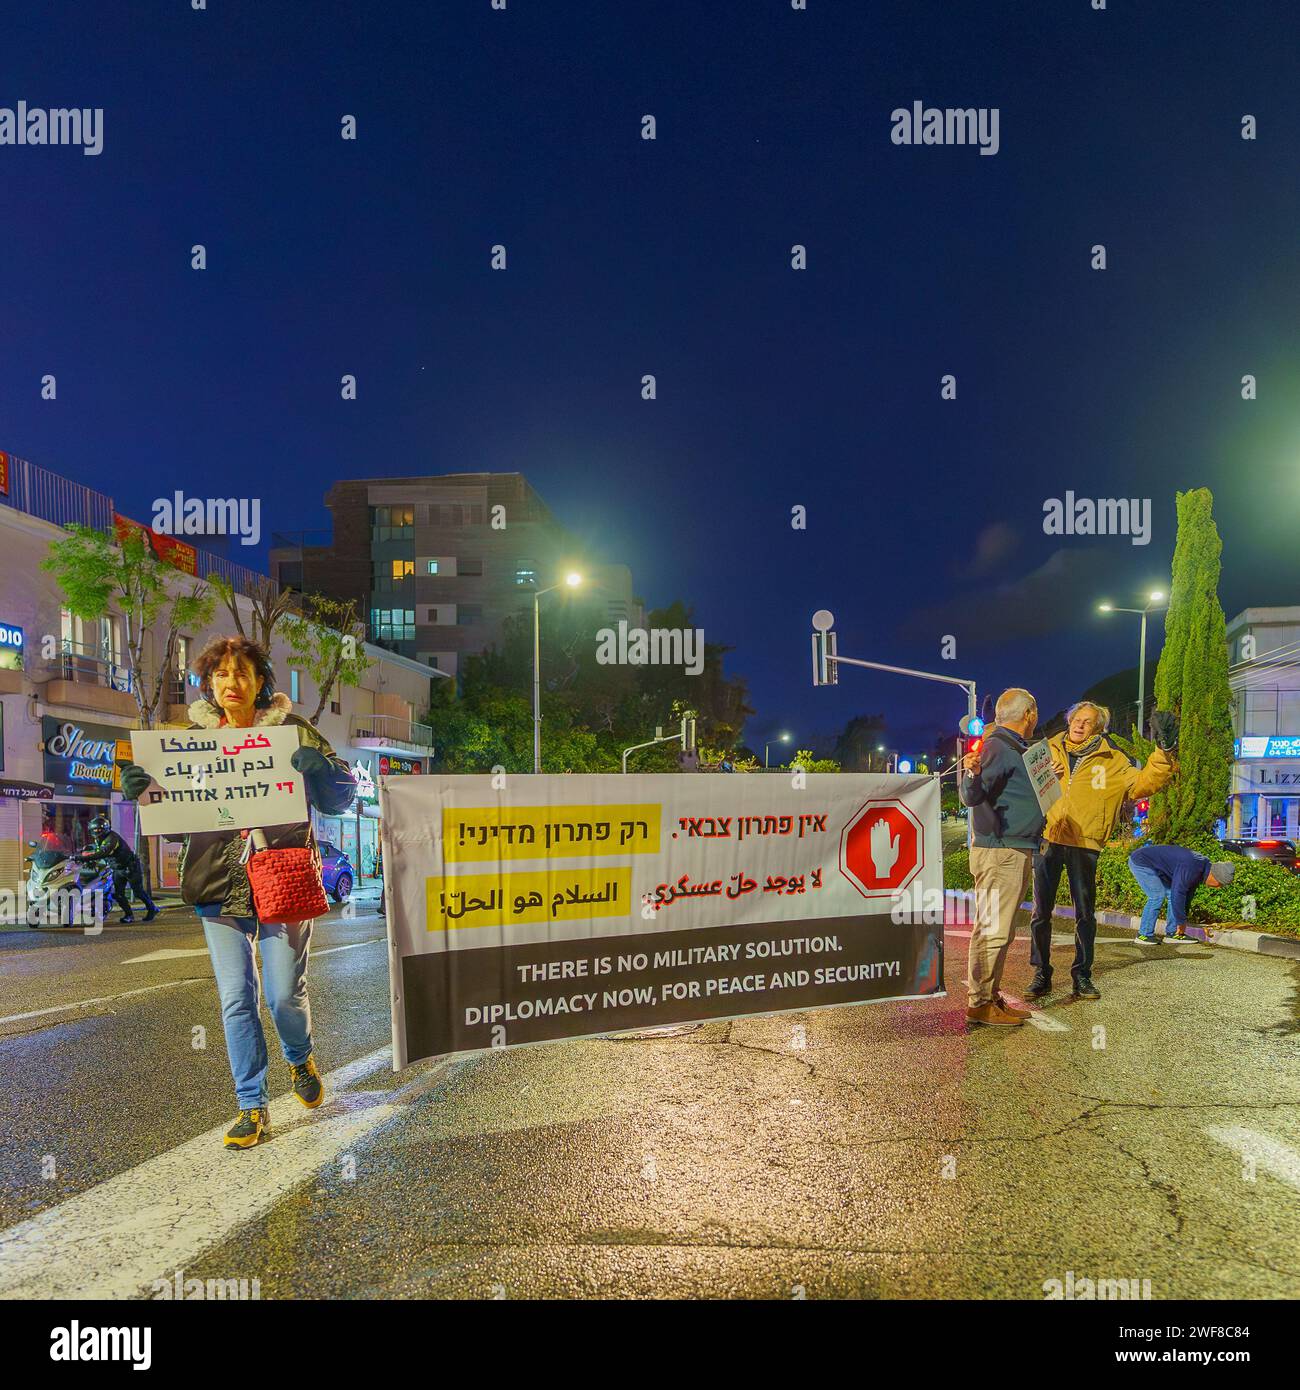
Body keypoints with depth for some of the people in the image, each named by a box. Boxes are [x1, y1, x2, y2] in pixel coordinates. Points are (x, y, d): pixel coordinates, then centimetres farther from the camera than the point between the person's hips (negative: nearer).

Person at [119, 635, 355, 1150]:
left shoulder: (292, 731, 1)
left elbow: (341, 798, 1)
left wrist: (320, 766, -21)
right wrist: (141, 791, -10)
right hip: (219, 886, 3)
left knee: (285, 994, 2)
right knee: (235, 1000, 5)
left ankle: (300, 1059, 35)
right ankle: (252, 1107, 20)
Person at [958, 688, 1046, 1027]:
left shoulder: (1016, 748, 16)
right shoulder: (997, 748, -14)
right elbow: (971, 797, -25)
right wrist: (972, 774, -44)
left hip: (1016, 852, 11)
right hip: (999, 851, -11)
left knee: (999, 930, 16)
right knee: (992, 929, -7)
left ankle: (991, 997, 24)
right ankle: (979, 1003, -2)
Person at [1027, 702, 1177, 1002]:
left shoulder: (1111, 760, 6)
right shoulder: (1049, 751, 10)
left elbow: (1143, 782, -3)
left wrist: (1163, 752, -13)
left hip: (1084, 844, -1)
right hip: (1048, 840, 1)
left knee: (1085, 913, 6)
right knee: (1041, 912, 4)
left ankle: (1082, 976, 20)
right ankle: (1041, 974, 15)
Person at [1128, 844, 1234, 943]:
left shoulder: (1203, 867, 1)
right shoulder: (1190, 869, -30)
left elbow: (1188, 892, 11)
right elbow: (1177, 896, -28)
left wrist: (1183, 920, 14)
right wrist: (1181, 922, -15)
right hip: (1140, 862, -10)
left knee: (1171, 893, 4)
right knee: (1157, 896, -18)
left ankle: (1172, 933, 9)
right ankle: (1144, 934, -9)